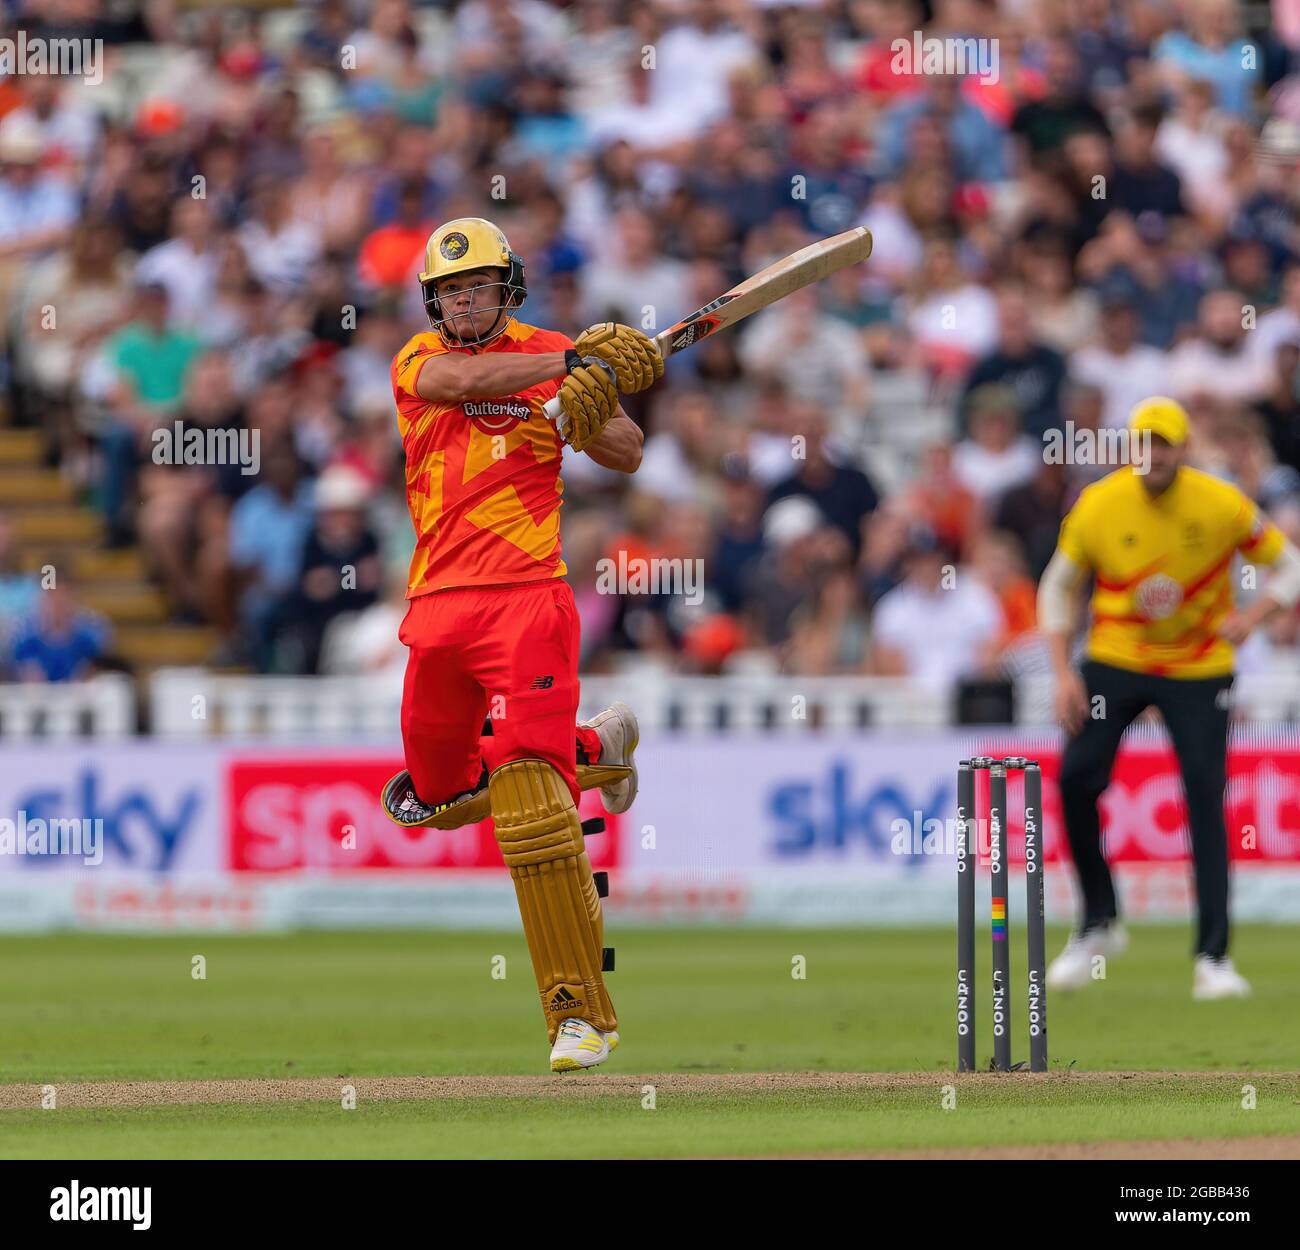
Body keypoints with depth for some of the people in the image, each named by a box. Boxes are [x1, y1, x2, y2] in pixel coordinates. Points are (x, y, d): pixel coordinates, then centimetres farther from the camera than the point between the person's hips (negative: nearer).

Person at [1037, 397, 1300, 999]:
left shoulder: (1222, 505, -12)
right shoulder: (1098, 506, -9)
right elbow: (1057, 587, 3)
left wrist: (1251, 617, -20)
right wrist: (1063, 674, -7)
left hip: (1199, 672, -1)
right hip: (1114, 662, 1)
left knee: (1206, 801, -10)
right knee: (1076, 778, -12)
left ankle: (1213, 957, -5)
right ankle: (1099, 924, 9)